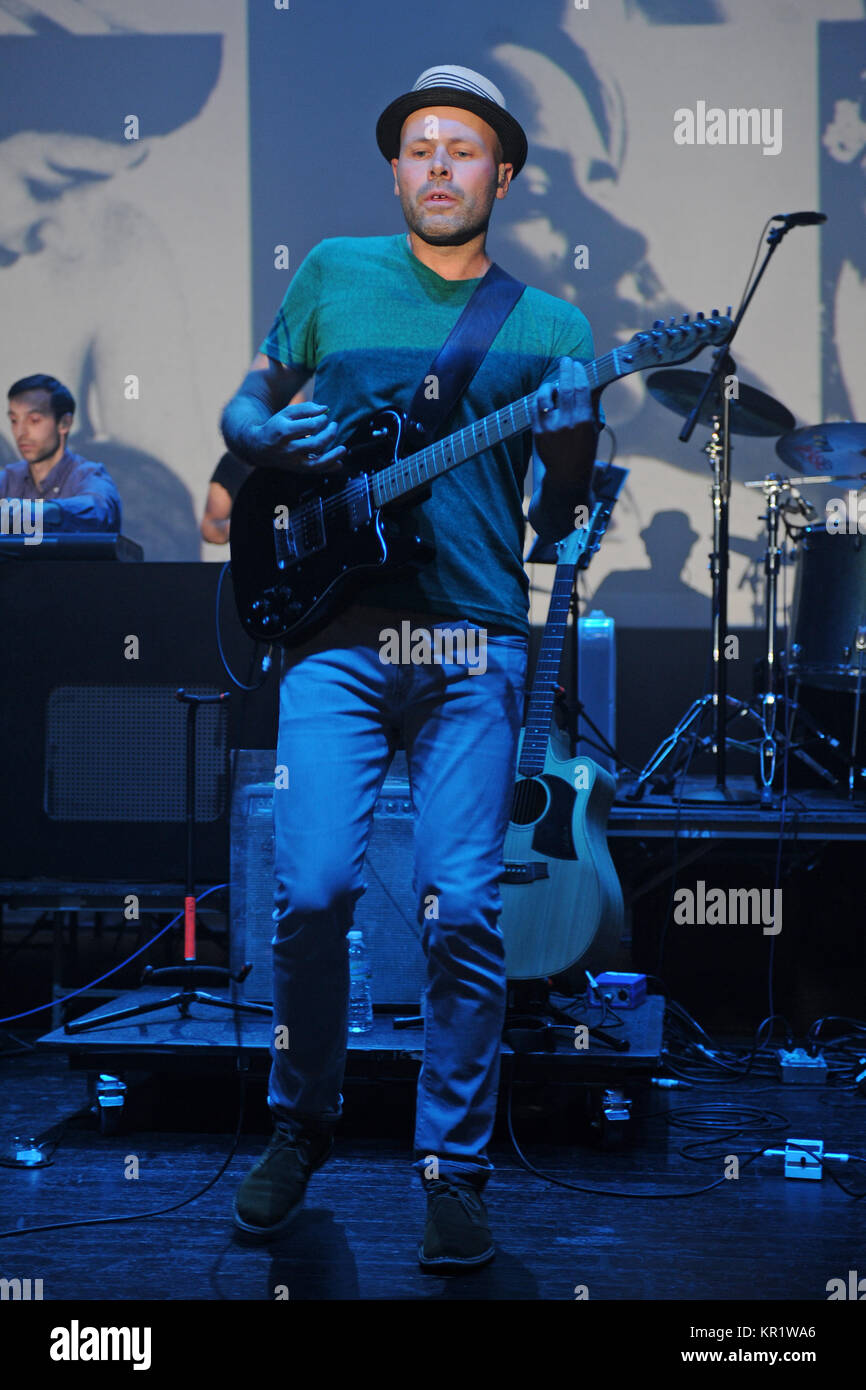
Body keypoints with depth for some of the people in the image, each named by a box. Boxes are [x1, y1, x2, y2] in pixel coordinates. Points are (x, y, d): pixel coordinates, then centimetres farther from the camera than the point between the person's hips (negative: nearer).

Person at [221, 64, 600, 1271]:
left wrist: (573, 442, -9)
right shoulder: (335, 272, 12)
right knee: (313, 890, -8)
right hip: (337, 633, 0)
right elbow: (242, 407, 19)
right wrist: (275, 436, -3)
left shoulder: (549, 329, 11)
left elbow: (557, 527, 11)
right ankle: (301, 1124, 16)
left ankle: (454, 1168, 10)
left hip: (475, 642, 0)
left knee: (463, 910, -5)